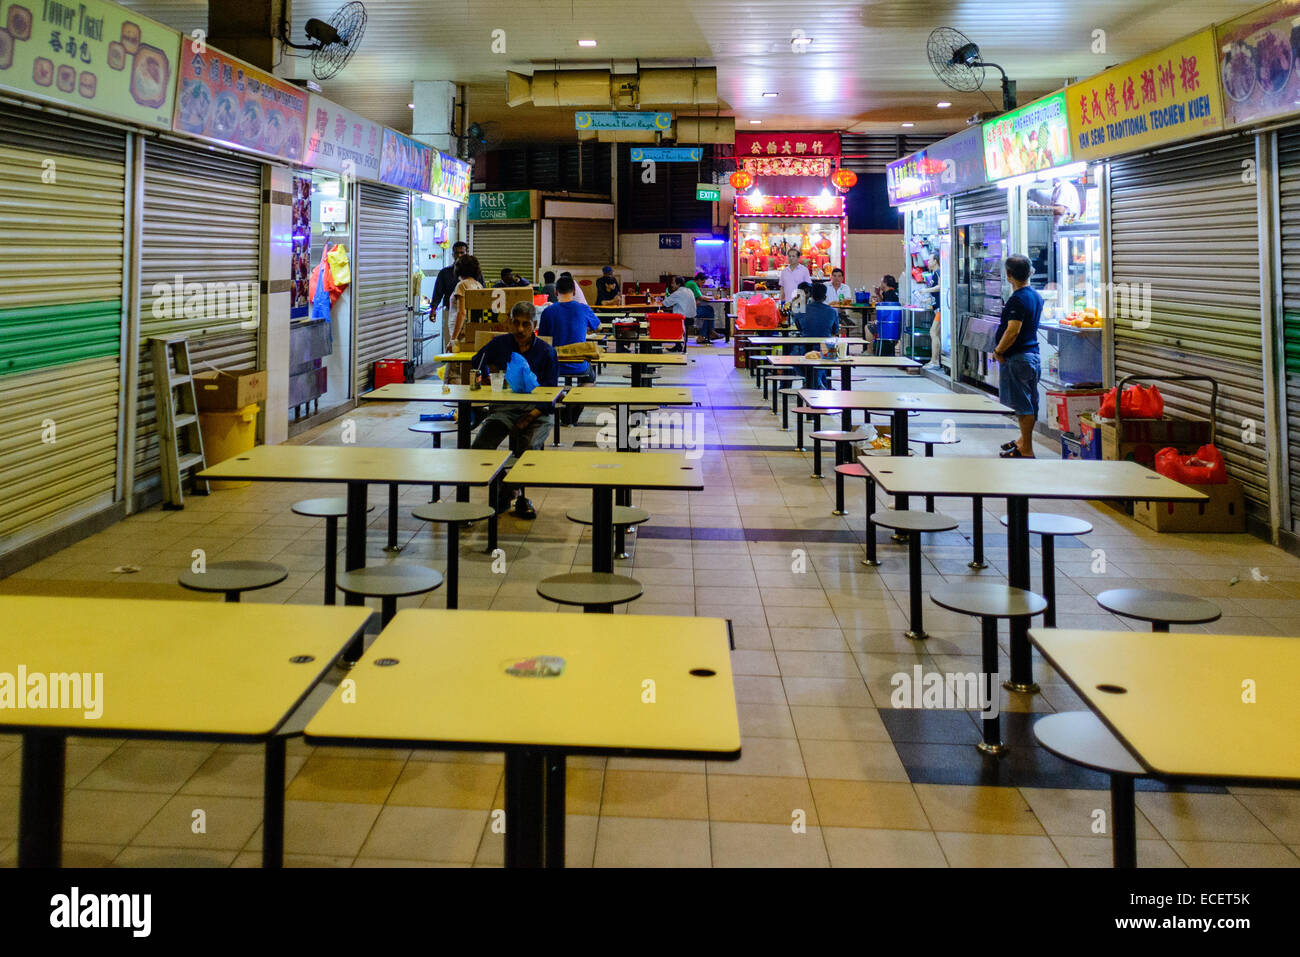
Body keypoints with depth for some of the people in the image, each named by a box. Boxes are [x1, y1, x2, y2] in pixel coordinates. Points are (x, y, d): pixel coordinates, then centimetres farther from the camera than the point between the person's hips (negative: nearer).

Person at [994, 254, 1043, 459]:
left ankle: (1026, 450, -3)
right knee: (1028, 402, 17)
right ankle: (1024, 440, 29)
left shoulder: (1018, 300, -19)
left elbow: (1012, 331, -24)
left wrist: (998, 351, -11)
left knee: (1022, 404, -6)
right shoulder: (1035, 296, 11)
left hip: (1018, 357, -10)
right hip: (1032, 353, 10)